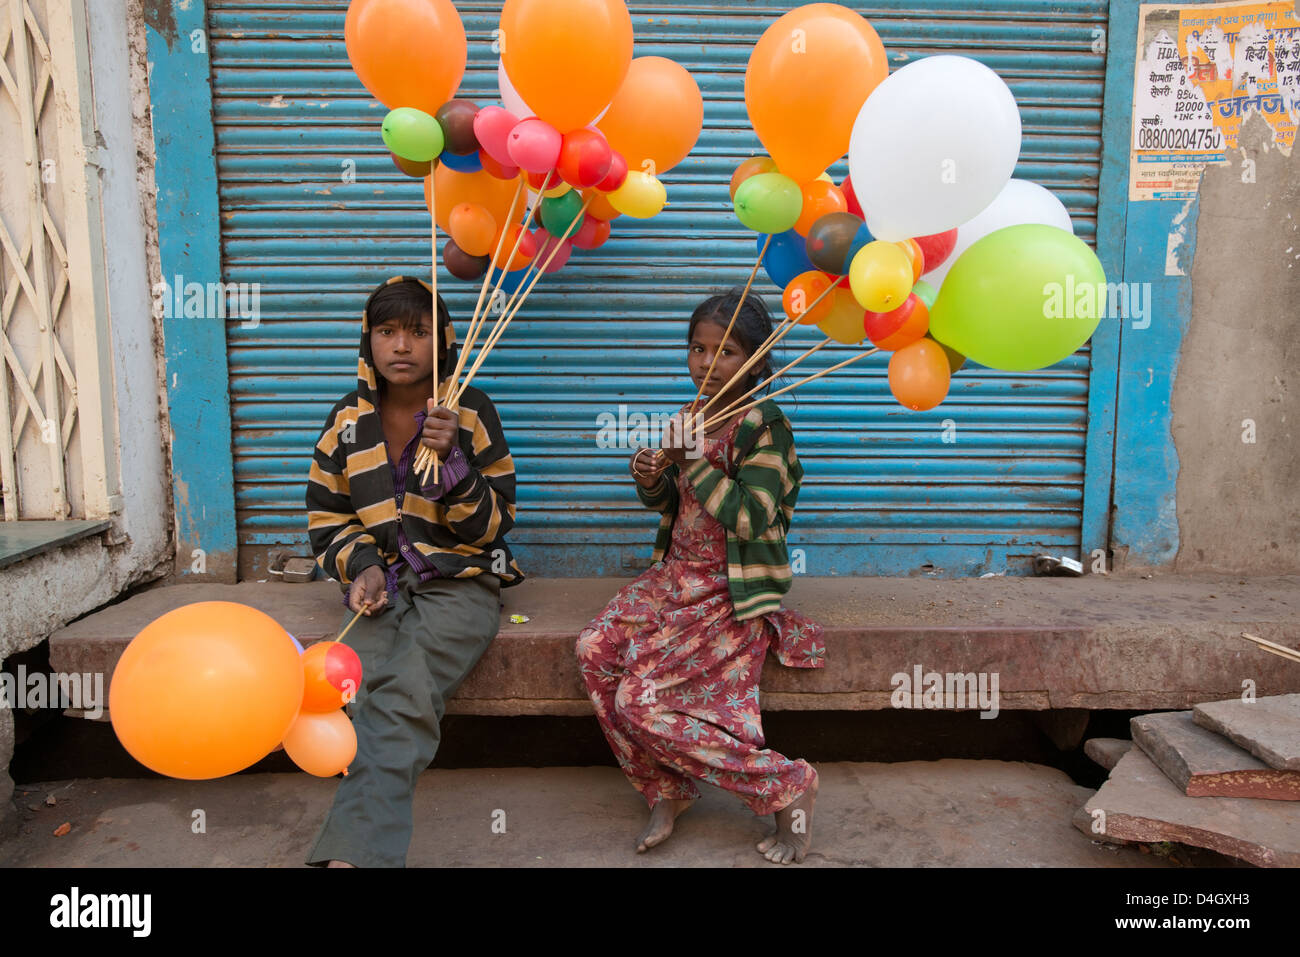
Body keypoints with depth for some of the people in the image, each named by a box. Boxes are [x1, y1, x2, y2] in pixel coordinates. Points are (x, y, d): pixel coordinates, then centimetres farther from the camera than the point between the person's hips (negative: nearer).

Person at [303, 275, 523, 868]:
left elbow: (489, 527, 0)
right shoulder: (348, 420, 10)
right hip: (381, 585, 3)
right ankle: (369, 849, -24)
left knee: (404, 693, -29)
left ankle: (349, 852, -32)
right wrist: (363, 568, -4)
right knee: (378, 689, -28)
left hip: (460, 582, -2)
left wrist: (453, 460, -16)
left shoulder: (471, 413, 3)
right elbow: (328, 521, 16)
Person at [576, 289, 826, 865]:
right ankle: (666, 792, 1)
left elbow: (751, 518, -22)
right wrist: (650, 478, -2)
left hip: (731, 596, -7)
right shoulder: (695, 420, 10)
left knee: (641, 700, -16)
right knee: (595, 650, -15)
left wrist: (692, 462, -22)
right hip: (676, 577, 7)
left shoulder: (764, 426, -12)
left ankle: (787, 787, -2)